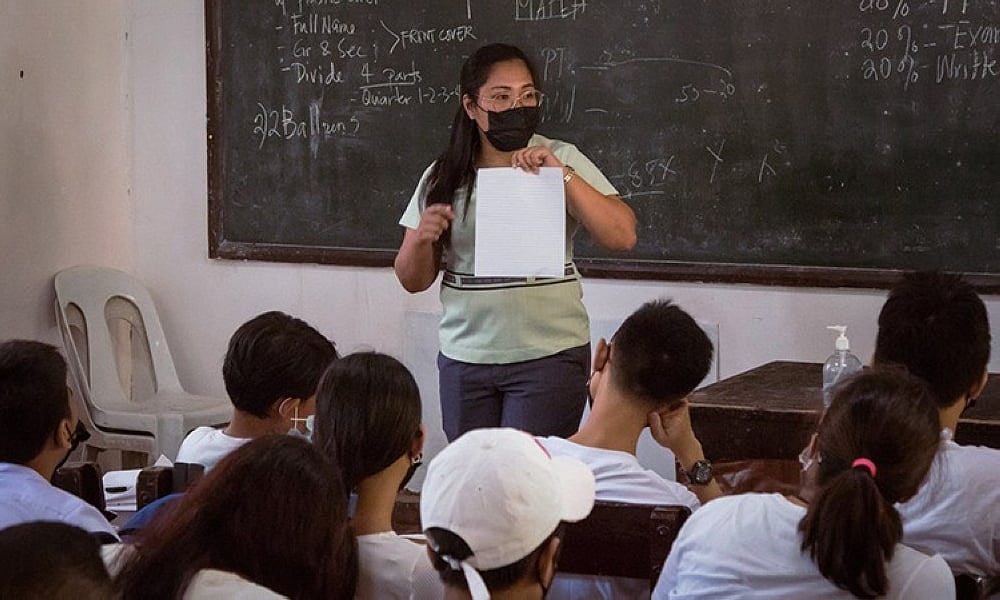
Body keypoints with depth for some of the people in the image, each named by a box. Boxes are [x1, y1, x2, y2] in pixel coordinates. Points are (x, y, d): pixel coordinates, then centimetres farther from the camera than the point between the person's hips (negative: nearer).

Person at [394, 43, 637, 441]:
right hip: (464, 359, 3)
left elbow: (622, 237, -13)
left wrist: (562, 175, -21)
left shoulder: (560, 160, -1)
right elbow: (414, 281, 9)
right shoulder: (443, 178, 6)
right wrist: (421, 239, -12)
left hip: (548, 354, -3)